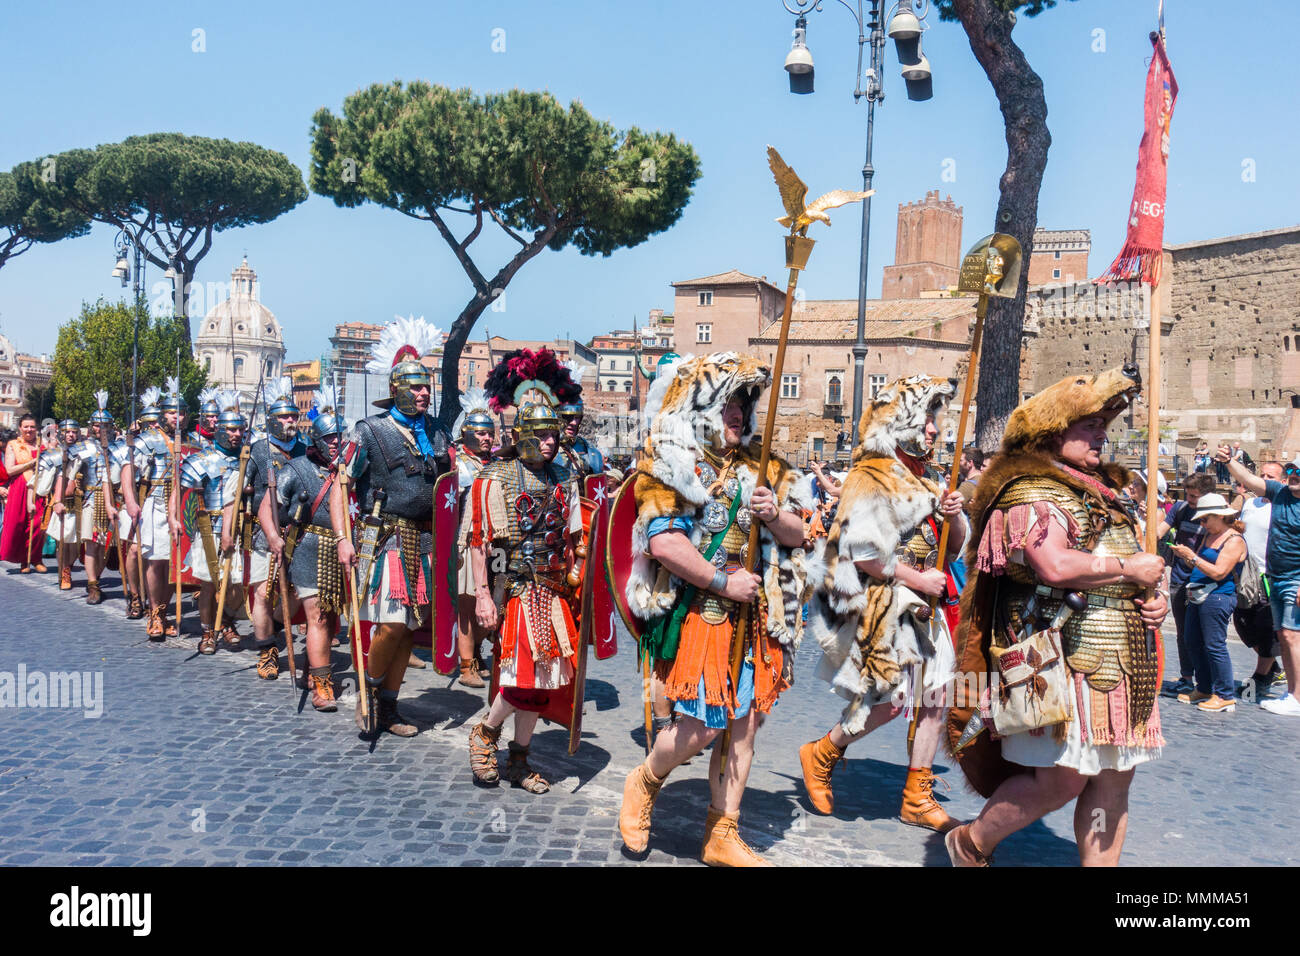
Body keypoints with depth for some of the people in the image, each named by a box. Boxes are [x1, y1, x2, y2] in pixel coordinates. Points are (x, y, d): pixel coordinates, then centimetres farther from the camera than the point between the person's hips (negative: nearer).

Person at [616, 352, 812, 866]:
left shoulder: (756, 466, 12)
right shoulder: (672, 465, -6)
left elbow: (796, 535, 12)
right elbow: (663, 542, -19)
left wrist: (774, 517, -9)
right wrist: (721, 581, -17)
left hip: (753, 617, 6)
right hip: (697, 615, -6)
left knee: (743, 722, 10)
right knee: (701, 725, -8)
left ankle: (723, 836, 24)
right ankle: (643, 784, 24)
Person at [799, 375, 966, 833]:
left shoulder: (927, 480, 15)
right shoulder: (871, 479, -11)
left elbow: (954, 547, 17)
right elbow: (863, 553, -20)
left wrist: (953, 517, -4)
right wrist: (917, 579, -15)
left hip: (925, 606, 8)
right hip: (881, 605, -8)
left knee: (934, 696, 6)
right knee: (889, 700, -8)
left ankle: (917, 798, 18)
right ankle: (820, 755, 16)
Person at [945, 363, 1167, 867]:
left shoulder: (1104, 493, 20)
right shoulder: (1032, 491, -11)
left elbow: (1126, 563, 28)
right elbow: (1056, 566, -26)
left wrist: (1152, 597, 7)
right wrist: (1129, 569, -13)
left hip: (1116, 663, 9)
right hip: (1060, 656, -9)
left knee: (1113, 780, 10)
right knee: (1062, 778, -6)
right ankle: (971, 843, 16)